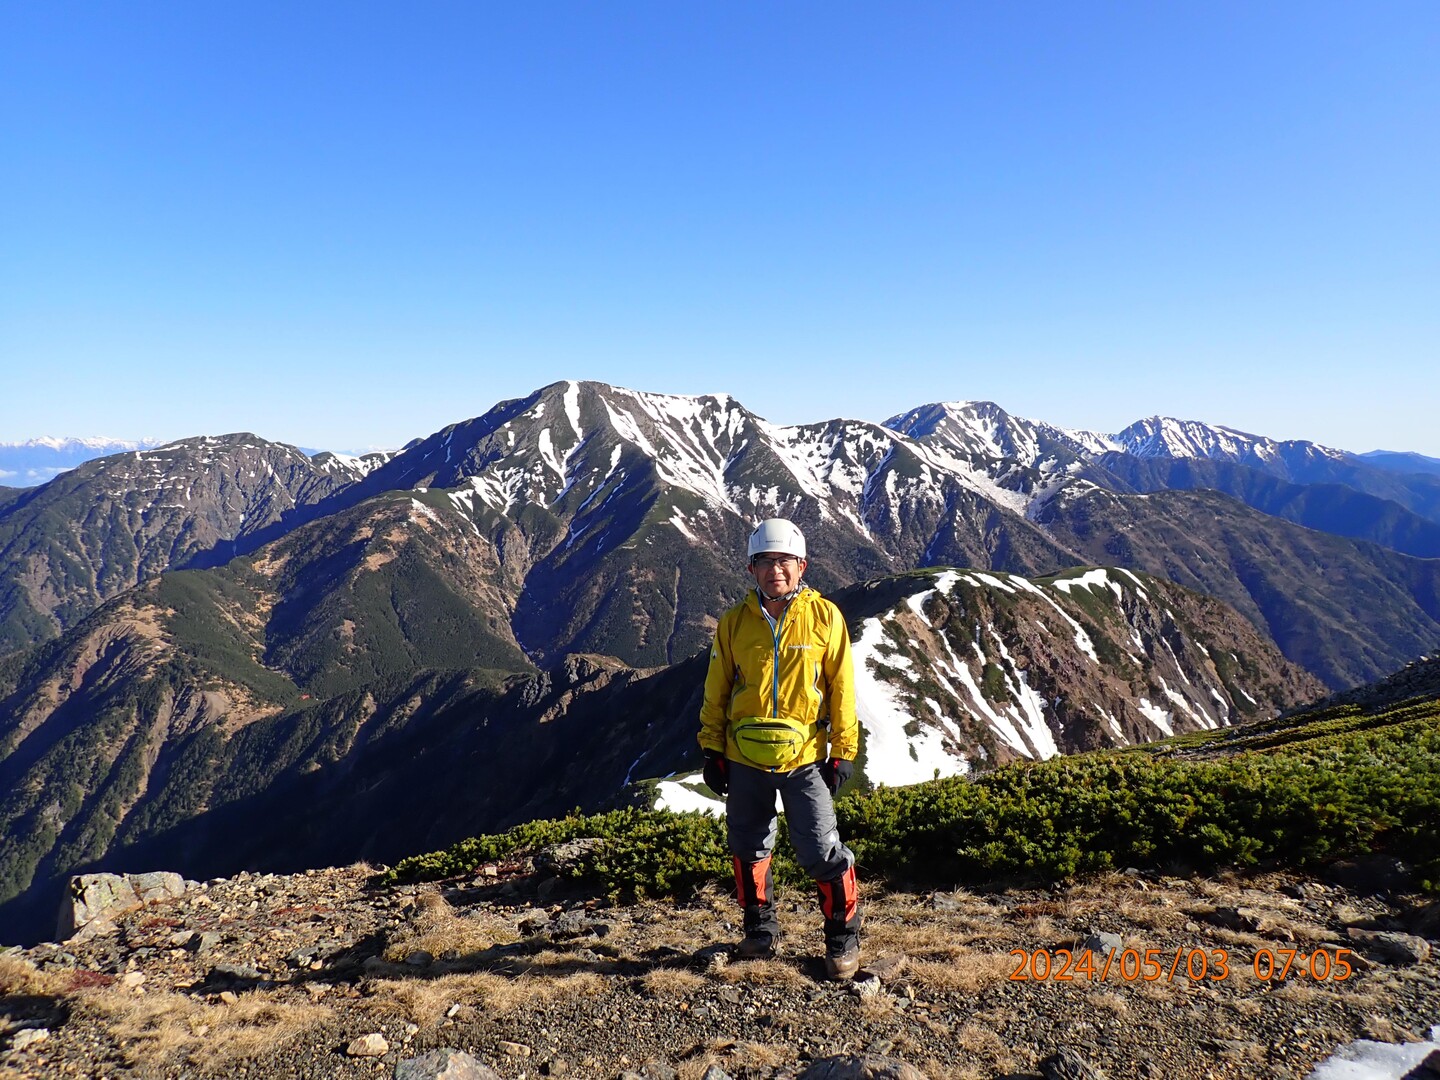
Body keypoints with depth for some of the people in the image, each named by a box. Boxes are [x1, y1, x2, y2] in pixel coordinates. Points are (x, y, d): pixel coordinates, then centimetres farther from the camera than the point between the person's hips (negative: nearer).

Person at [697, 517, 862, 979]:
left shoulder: (825, 617, -5)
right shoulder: (734, 623, -1)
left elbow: (842, 688, -2)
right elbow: (716, 691, 5)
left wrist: (843, 752, -2)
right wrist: (712, 750, 5)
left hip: (805, 758, -2)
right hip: (745, 758, 3)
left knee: (821, 851, -2)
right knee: (749, 846, 14)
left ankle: (844, 936, 21)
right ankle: (760, 928, 36)